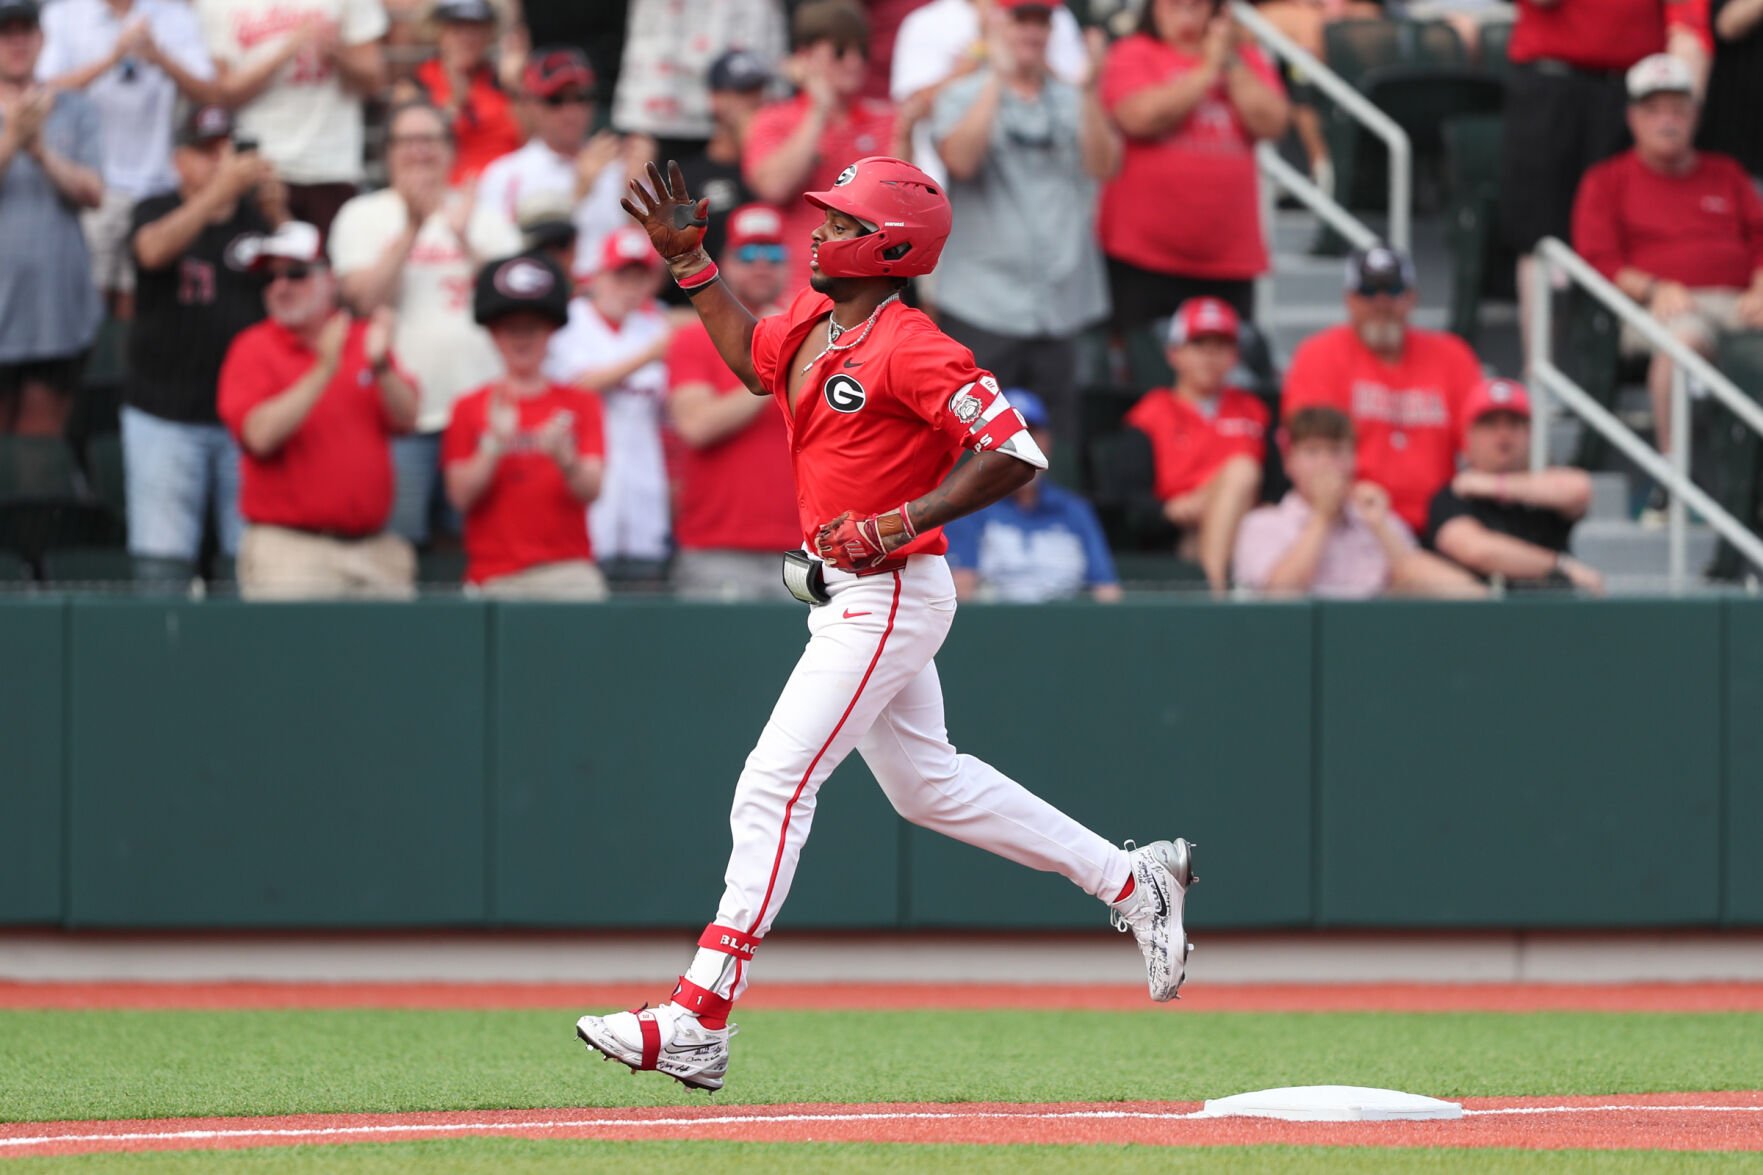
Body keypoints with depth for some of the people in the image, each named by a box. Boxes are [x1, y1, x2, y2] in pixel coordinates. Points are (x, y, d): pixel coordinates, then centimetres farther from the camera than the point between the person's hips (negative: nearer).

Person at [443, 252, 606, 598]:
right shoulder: (470, 408, 11)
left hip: (567, 570, 0)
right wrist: (494, 446, -13)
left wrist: (565, 459, -20)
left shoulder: (580, 404, 12)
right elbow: (461, 495, 1)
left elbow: (591, 490, 0)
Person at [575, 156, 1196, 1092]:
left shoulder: (909, 347, -20)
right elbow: (749, 358, 29)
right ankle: (1133, 881, 31)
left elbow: (1015, 453, -23)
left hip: (890, 596, -10)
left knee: (772, 788, -14)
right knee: (926, 784, 21)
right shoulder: (811, 322, 8)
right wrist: (687, 260, 21)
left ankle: (698, 1025, -16)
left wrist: (899, 523, -27)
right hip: (841, 594, 10)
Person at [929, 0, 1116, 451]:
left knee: (1062, 443, 3)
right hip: (983, 307, -3)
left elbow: (1103, 166, -3)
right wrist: (997, 80, -17)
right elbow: (960, 159, -15)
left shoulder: (1072, 104, 14)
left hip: (1063, 307, 3)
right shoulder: (964, 97, 5)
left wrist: (1090, 93, -16)